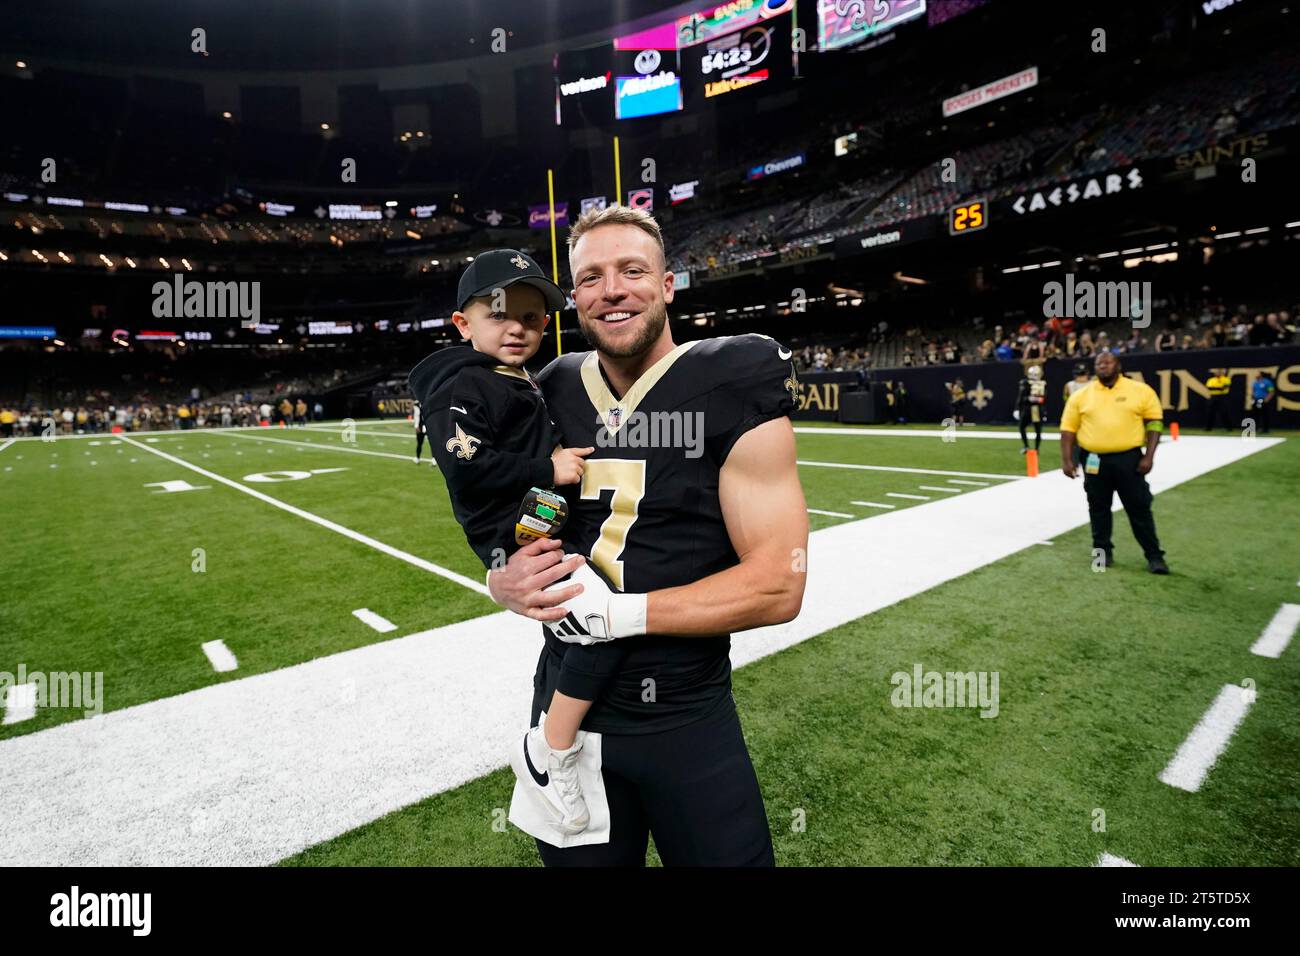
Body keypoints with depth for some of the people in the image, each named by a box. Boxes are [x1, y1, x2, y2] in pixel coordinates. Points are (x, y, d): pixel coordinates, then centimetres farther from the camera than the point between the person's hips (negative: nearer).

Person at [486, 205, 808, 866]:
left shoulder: (734, 387, -13)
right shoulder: (551, 396, 1)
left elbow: (778, 587, -17)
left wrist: (617, 610, -22)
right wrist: (507, 582, -11)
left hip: (688, 719, -4)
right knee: (580, 858, 22)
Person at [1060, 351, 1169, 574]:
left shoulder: (1141, 390, 1)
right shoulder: (1081, 395, 4)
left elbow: (1154, 423, 1)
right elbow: (1068, 428, 5)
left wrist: (1149, 456, -7)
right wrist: (1067, 459, -3)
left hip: (1129, 458, -1)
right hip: (1094, 460, 2)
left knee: (1139, 507, 3)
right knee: (1099, 508, 10)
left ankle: (1154, 555, 12)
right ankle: (1103, 550, 23)